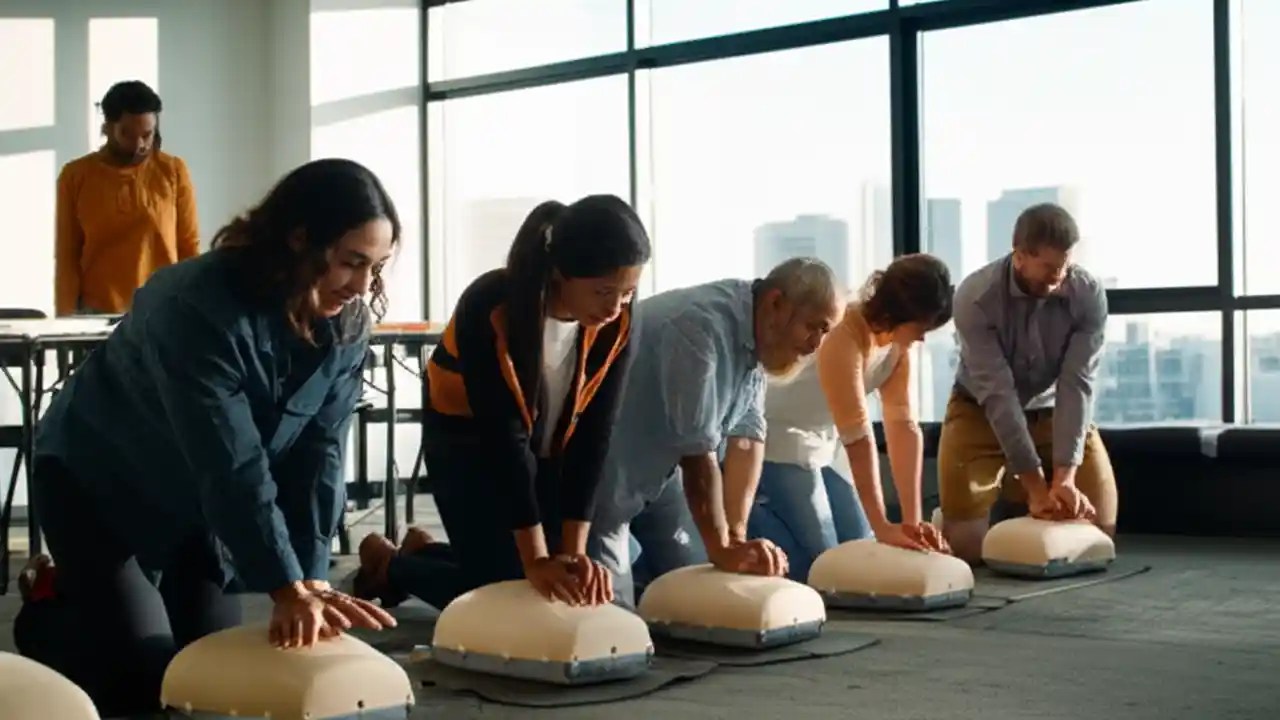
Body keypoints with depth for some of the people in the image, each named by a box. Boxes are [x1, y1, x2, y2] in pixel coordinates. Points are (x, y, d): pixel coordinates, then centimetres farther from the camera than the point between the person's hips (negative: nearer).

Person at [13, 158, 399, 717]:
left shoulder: (347, 325, -15)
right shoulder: (200, 305, -35)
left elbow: (319, 454, -17)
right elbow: (231, 466, -39)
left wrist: (311, 579, -27)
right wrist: (285, 589, -41)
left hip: (197, 501, 6)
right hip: (98, 483, -6)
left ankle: (86, 589, 32)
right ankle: (46, 613, 20)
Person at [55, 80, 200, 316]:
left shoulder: (174, 171, 1)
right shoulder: (75, 176, 1)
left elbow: (189, 246, 5)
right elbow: (66, 255, 3)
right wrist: (66, 318, -2)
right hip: (97, 314, 0)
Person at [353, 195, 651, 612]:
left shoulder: (617, 325, -20)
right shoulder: (490, 308, -33)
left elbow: (593, 436, -19)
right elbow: (502, 436, -33)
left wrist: (574, 550, -26)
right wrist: (536, 560, -35)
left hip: (548, 447, 5)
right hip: (469, 440, -5)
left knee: (567, 591, 3)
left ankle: (424, 549, 27)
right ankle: (388, 563, 18)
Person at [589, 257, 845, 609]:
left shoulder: (758, 332, -3)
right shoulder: (701, 328, -31)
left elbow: (747, 434, -6)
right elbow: (697, 452, -30)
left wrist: (736, 535, -10)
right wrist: (722, 549, -28)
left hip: (658, 468, 9)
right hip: (601, 471, -9)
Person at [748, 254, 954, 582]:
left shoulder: (898, 343, -2)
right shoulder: (843, 336, -27)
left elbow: (904, 426, -8)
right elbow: (858, 434, -29)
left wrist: (913, 519, -16)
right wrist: (881, 526, -30)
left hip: (816, 444, 9)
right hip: (772, 438, -9)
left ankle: (759, 510, 17)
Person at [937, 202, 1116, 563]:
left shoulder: (1089, 294, -21)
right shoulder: (975, 297, -27)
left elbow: (1077, 385, -24)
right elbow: (997, 394, -29)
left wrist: (1064, 478, -34)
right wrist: (1036, 486, -32)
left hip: (1053, 410, 3)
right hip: (980, 412, -2)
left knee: (1098, 531, -6)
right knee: (967, 544, -13)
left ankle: (1018, 507, 23)